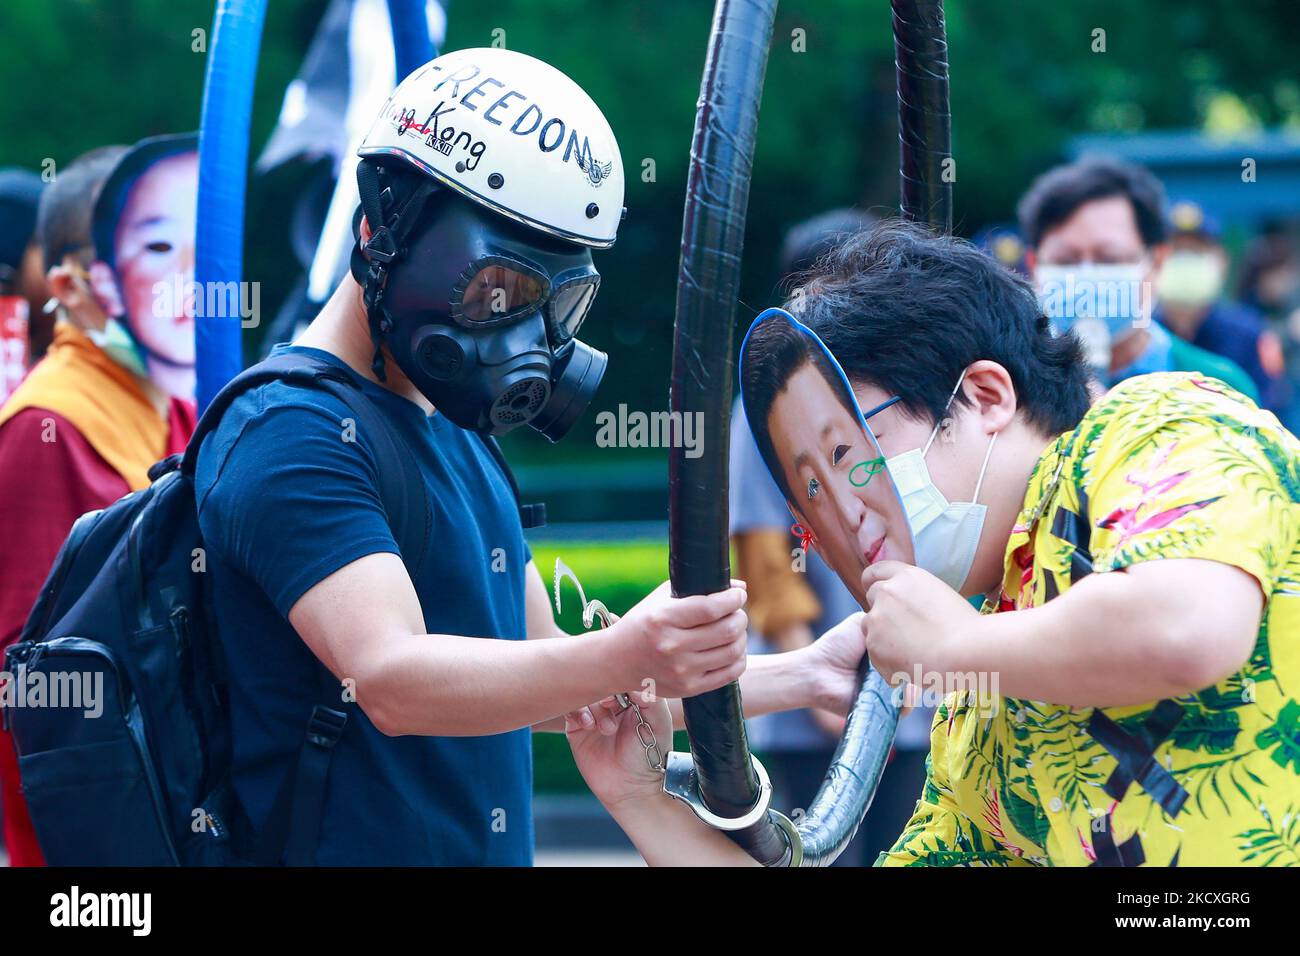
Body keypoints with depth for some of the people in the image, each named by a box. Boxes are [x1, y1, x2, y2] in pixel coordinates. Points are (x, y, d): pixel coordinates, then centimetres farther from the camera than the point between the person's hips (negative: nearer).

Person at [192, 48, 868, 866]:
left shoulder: (462, 443, 17)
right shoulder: (298, 436, -13)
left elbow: (540, 685, 19)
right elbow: (389, 680, -25)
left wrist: (802, 677, 12)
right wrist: (623, 656, -37)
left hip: (490, 850, 8)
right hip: (344, 847, -8)